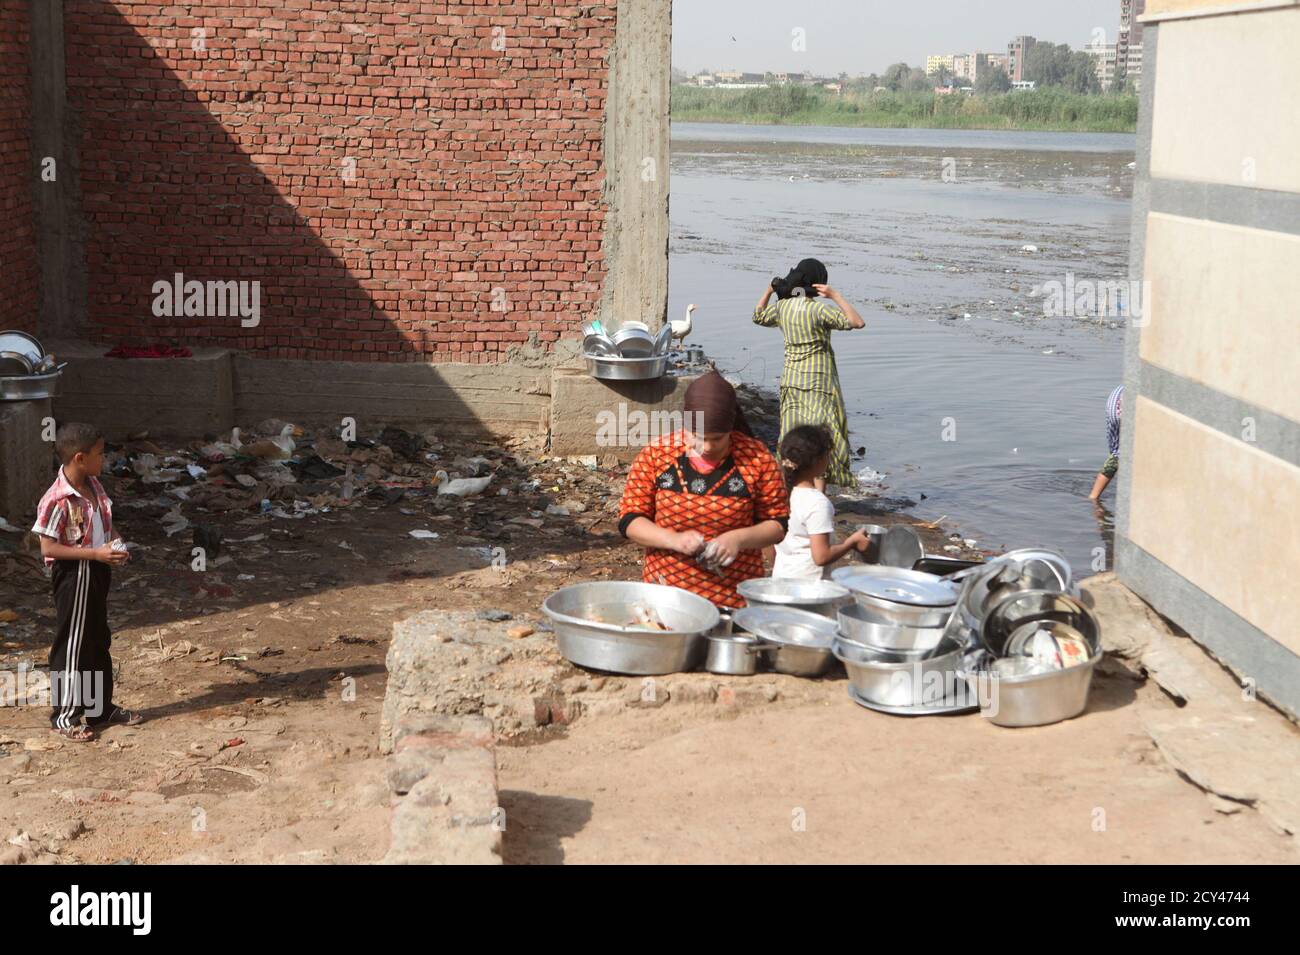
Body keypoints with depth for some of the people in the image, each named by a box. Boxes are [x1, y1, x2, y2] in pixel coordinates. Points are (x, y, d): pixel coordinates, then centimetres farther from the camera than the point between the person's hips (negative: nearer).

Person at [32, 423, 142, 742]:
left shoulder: (94, 485, 2)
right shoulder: (57, 500, -23)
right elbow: (48, 548, -22)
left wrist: (115, 544, -3)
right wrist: (96, 553, -24)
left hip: (97, 572, 8)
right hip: (74, 575, -8)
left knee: (99, 642, 18)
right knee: (72, 644, 2)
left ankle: (101, 707, 31)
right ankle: (64, 716, 15)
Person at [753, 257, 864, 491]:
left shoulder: (781, 307, 1)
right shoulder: (819, 309, -17)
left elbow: (758, 316, 21)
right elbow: (857, 322, -20)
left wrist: (768, 291, 21)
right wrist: (835, 296, -19)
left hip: (791, 379, 6)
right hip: (819, 381, -6)